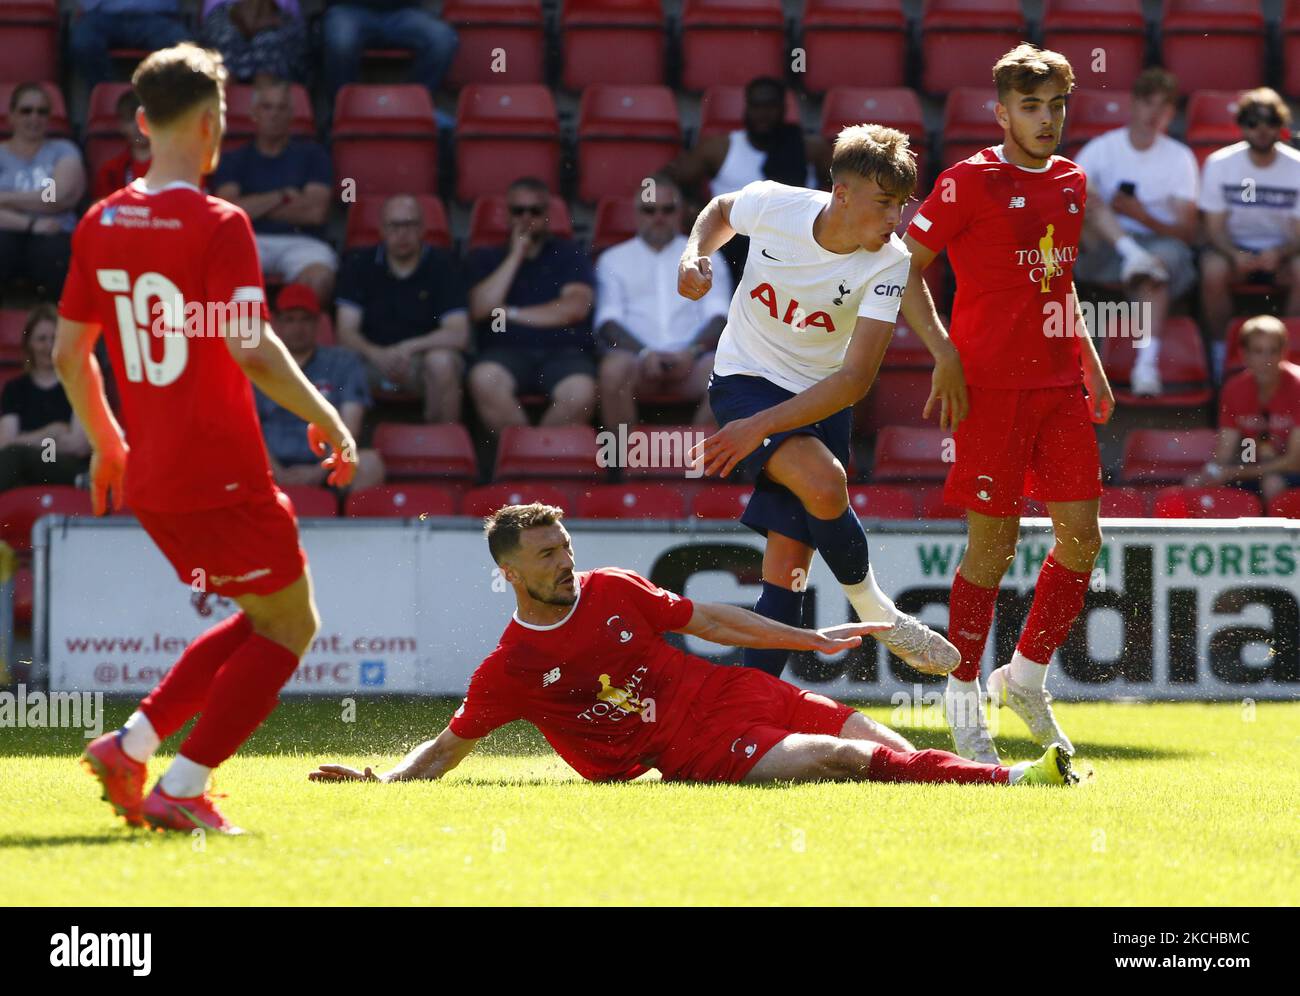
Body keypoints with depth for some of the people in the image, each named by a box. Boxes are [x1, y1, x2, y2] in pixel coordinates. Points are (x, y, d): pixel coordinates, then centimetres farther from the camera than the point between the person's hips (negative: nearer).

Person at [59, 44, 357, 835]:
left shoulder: (101, 225, 6)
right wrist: (326, 417, -10)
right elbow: (250, 349, -23)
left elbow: (69, 352, 11)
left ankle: (132, 745, 10)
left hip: (147, 478, 8)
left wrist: (106, 440, 25)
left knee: (262, 620, 22)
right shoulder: (219, 226, -15)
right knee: (291, 627, 6)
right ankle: (182, 790, -3)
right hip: (222, 475, -8)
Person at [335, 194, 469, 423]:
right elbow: (346, 333, -5)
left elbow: (458, 335, -11)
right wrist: (378, 355, -26)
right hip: (373, 359, 1)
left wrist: (410, 347, -26)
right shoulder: (359, 264, 4)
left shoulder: (442, 265, -2)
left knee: (441, 362, -35)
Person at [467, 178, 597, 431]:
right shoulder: (485, 259, 19)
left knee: (580, 392, -36)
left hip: (564, 351, -1)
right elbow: (480, 309, 1)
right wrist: (516, 255, 2)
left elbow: (576, 308, 1)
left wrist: (513, 314, 2)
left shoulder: (568, 255, 17)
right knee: (485, 380, -36)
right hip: (507, 351, 1)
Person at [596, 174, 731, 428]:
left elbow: (718, 316, 10)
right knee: (614, 370, -36)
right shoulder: (614, 259, 21)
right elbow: (608, 321, 7)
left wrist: (692, 351, -11)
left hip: (691, 359, 0)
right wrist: (644, 353, -12)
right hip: (635, 354, 0)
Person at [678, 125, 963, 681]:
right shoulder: (771, 204, -15)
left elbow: (856, 379, -25)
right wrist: (695, 254, -11)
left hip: (821, 401, 2)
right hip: (744, 379, -2)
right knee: (823, 482, -30)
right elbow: (720, 212, 12)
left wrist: (761, 426, -34)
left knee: (788, 567, -7)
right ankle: (871, 608, -7)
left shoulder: (888, 263, -18)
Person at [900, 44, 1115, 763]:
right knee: (993, 541, -4)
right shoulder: (970, 182, -6)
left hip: (1060, 381, 6)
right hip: (992, 386, -6)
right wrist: (941, 351, -10)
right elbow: (906, 266, -2)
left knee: (1082, 535, 1)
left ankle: (1027, 676, 18)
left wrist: (1090, 365, 19)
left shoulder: (1071, 182, 14)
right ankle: (963, 695, 7)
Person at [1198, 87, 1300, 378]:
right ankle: (1218, 352, -15)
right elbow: (1215, 226, -6)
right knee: (1213, 271, -34)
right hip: (1234, 246, 0)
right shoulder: (1219, 164, -7)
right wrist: (1235, 255, -28)